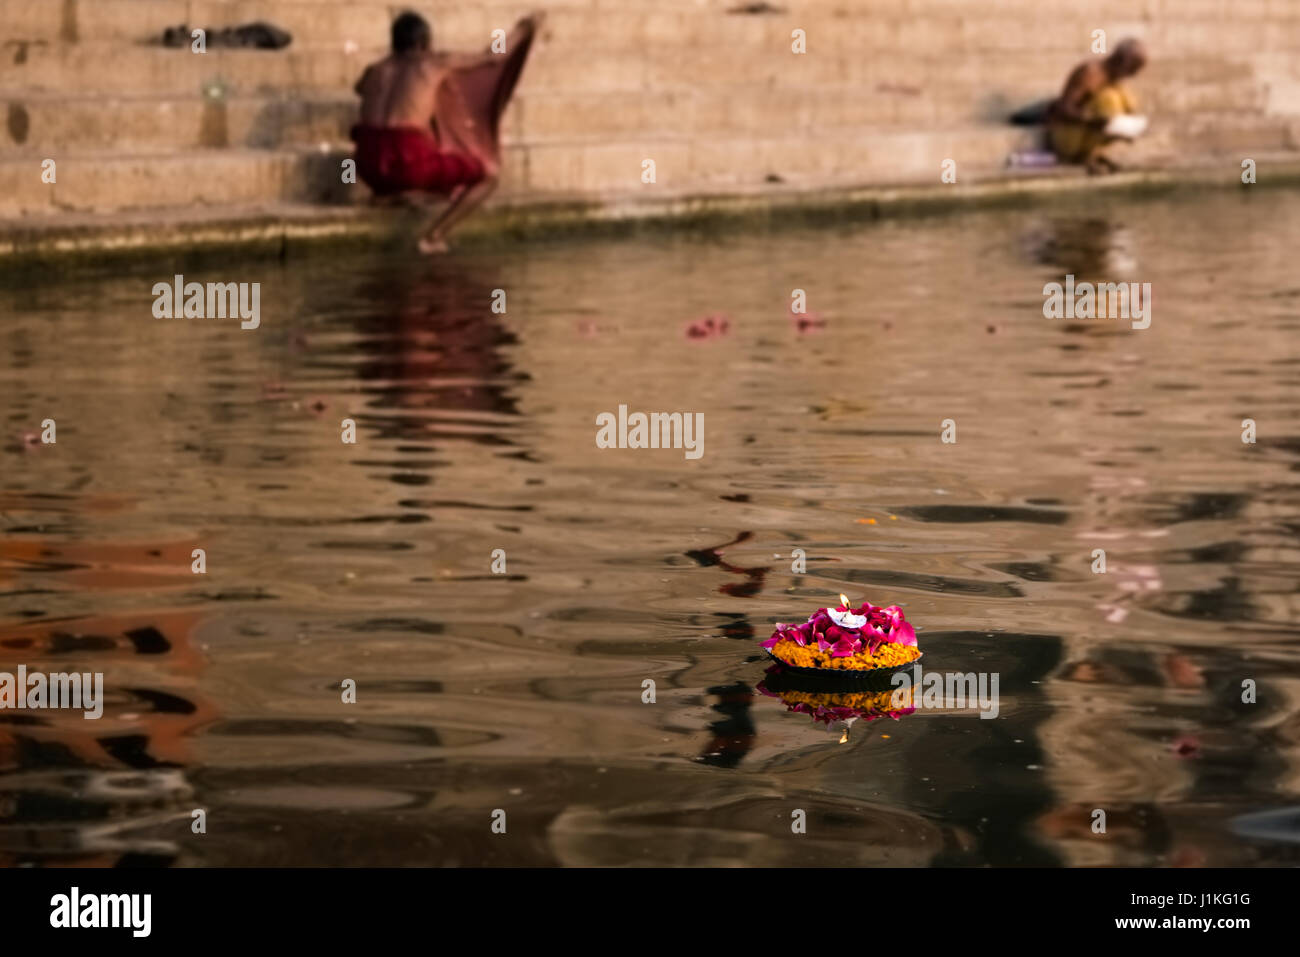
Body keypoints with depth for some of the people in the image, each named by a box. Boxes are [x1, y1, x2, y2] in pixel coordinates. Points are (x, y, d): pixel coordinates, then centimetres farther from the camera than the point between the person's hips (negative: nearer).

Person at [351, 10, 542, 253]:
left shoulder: (375, 70, 19)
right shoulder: (436, 63, 9)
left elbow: (360, 88, 46)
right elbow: (494, 57, 21)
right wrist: (523, 29, 37)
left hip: (368, 164, 7)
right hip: (409, 160, -7)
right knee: (488, 176, 11)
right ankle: (433, 235, -1)